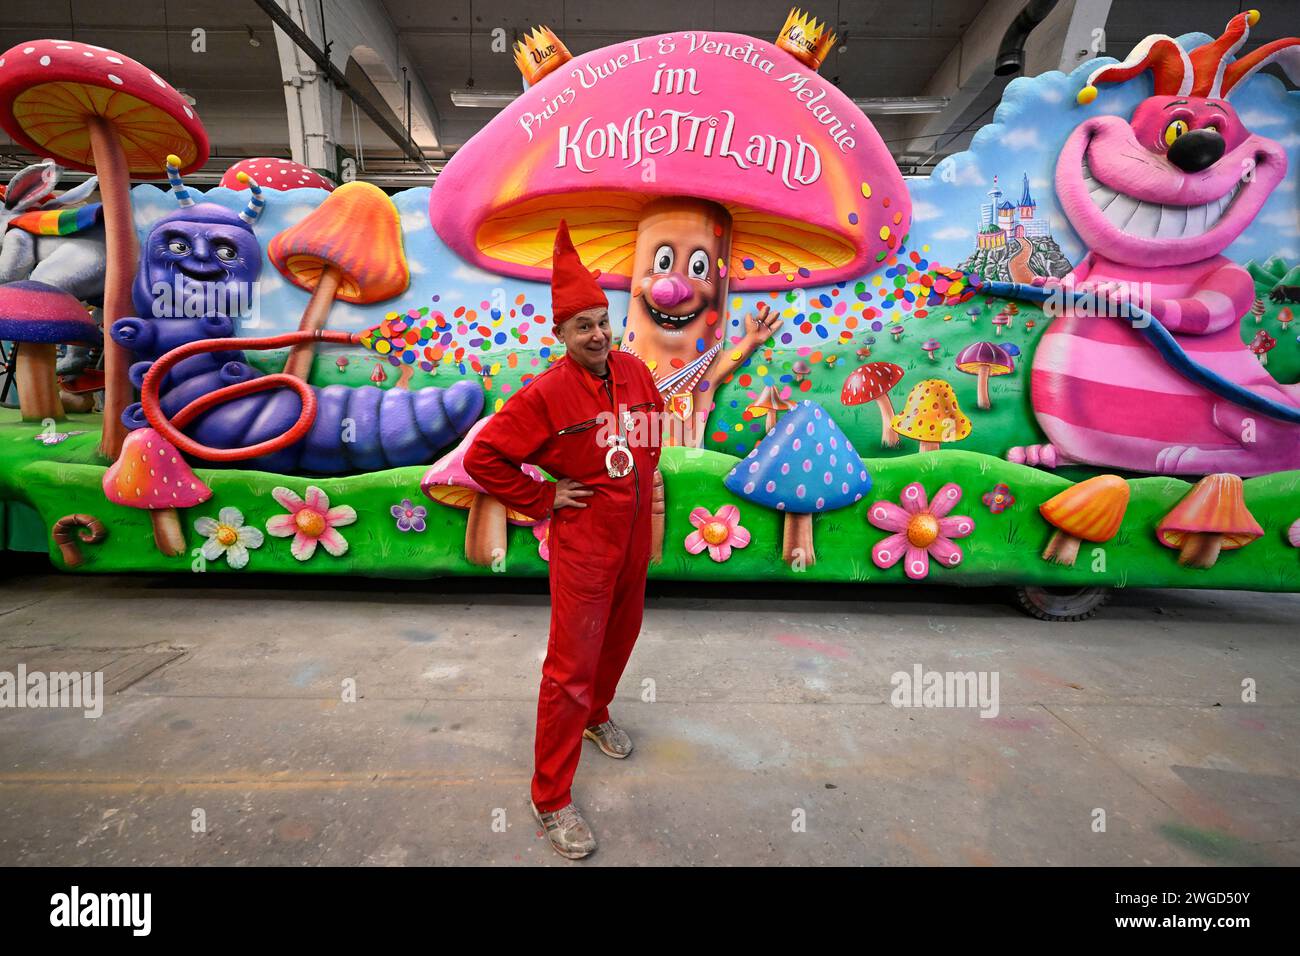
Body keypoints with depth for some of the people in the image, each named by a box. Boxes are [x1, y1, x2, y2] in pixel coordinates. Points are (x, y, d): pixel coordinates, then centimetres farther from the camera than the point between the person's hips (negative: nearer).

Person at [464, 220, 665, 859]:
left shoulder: (634, 370, 1)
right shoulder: (545, 394, -18)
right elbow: (483, 457, -15)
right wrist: (541, 500, -13)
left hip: (634, 536, 7)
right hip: (583, 543, -6)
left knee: (621, 636, 23)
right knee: (571, 666, 0)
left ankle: (596, 715, 52)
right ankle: (551, 800, 18)